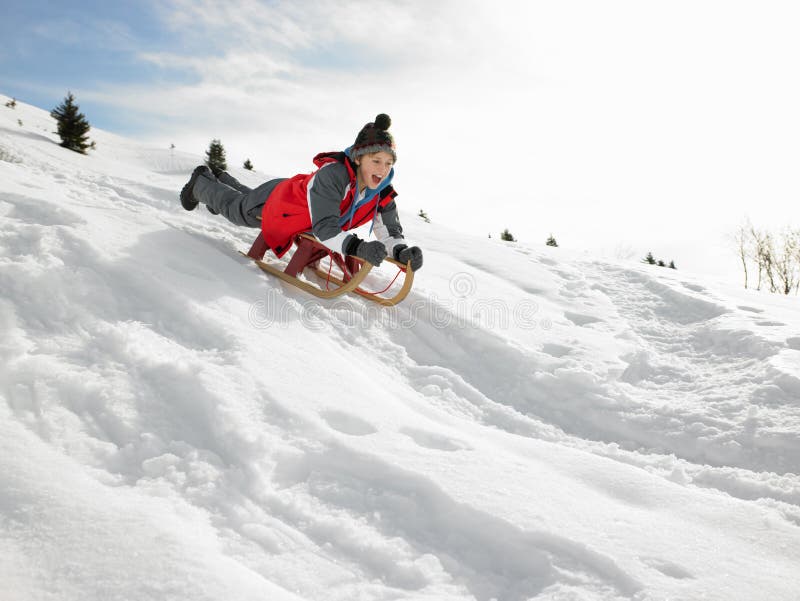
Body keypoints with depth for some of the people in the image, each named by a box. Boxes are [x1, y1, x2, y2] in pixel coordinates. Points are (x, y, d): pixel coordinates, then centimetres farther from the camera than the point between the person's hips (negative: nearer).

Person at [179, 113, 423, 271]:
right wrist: (357, 247, -68)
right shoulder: (333, 174, -46)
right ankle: (202, 182, 57)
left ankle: (223, 179, 68)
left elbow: (391, 232, -25)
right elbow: (324, 228, -52)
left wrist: (403, 251, -47)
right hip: (274, 201, -6)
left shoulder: (382, 194, -27)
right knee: (233, 206, 27)